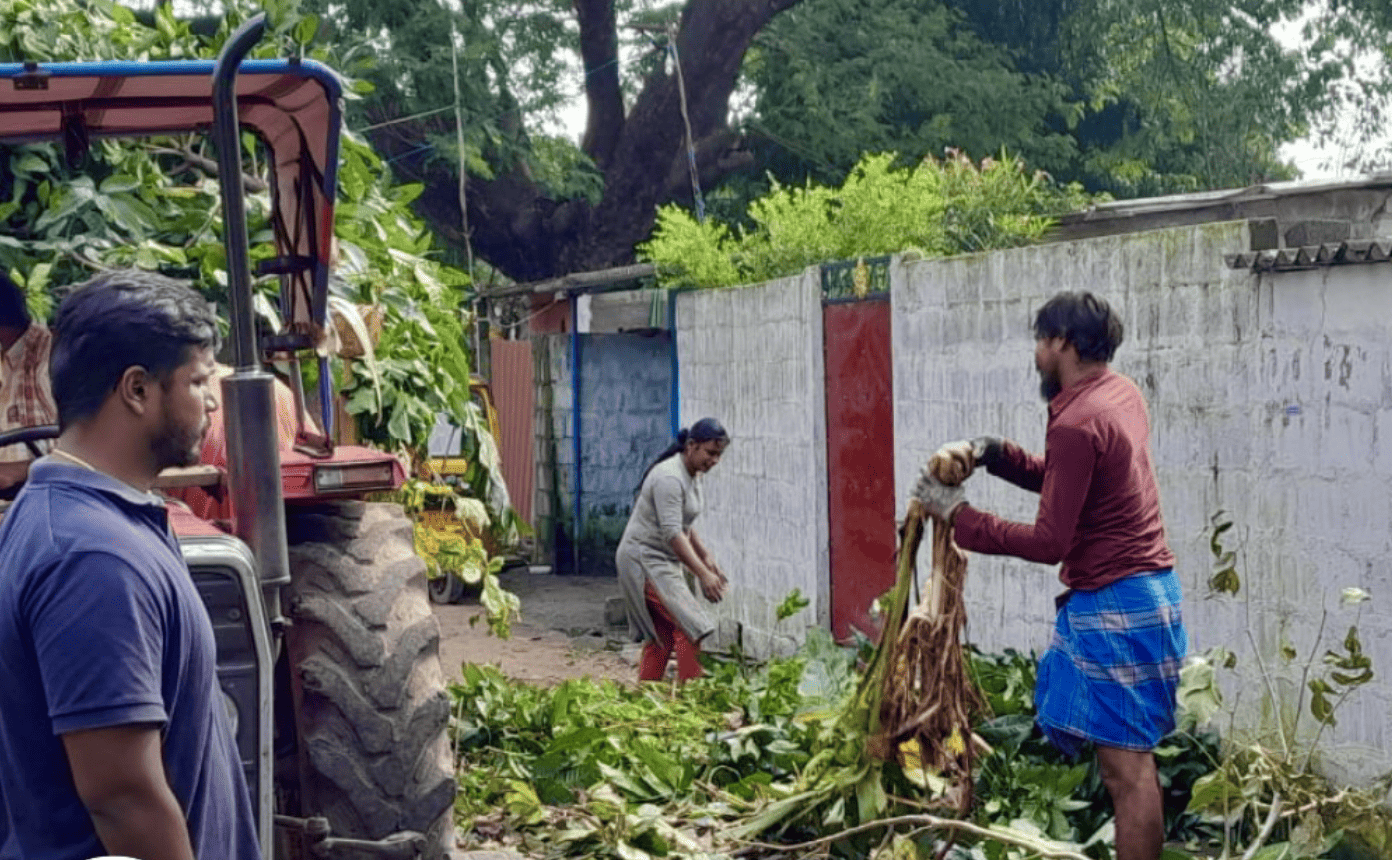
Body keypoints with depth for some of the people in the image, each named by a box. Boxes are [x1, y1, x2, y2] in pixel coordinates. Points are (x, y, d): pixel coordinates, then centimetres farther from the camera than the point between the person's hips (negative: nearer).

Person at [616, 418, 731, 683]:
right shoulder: (669, 478, -21)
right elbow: (672, 534, -28)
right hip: (644, 559, -10)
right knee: (689, 627, -17)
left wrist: (707, 558, 15)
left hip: (663, 561, 10)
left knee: (661, 637, 9)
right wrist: (703, 573, -32)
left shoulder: (693, 476, 11)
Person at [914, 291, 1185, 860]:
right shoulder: (1120, 392, 10)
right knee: (1128, 757, 16)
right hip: (1148, 589, 10)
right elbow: (1059, 481, 19)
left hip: (1113, 605, -10)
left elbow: (1049, 542, -21)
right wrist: (991, 453, 6)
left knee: (1127, 766, -6)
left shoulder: (1076, 424, -20)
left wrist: (959, 517, -14)